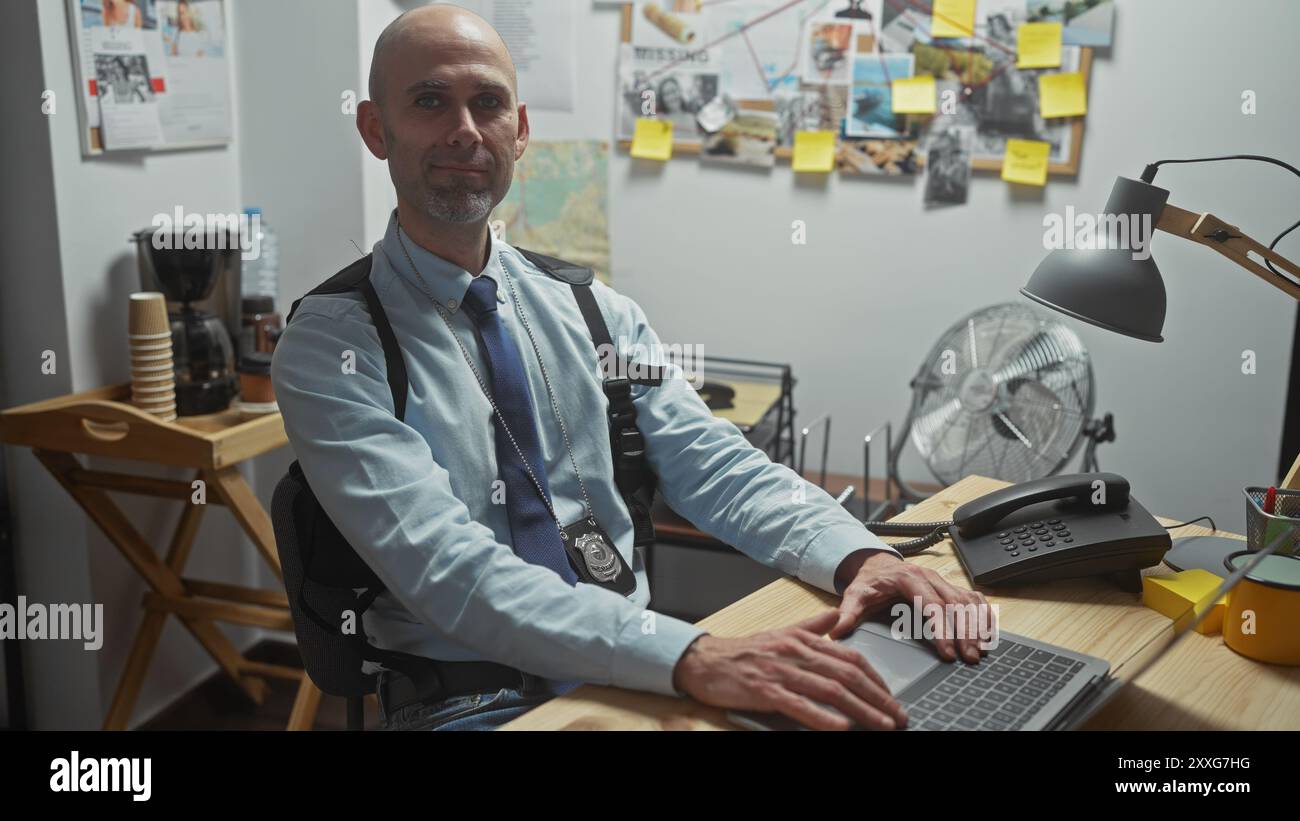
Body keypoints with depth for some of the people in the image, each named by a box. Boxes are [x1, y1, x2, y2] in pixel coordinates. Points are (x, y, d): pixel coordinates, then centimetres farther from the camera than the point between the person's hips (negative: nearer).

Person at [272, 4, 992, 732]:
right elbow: (446, 570, -20)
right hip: (466, 698, -4)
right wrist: (691, 658, -32)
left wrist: (858, 556, -18)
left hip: (631, 674, 4)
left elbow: (712, 467, 1)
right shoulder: (330, 345, -8)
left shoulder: (596, 312, 7)